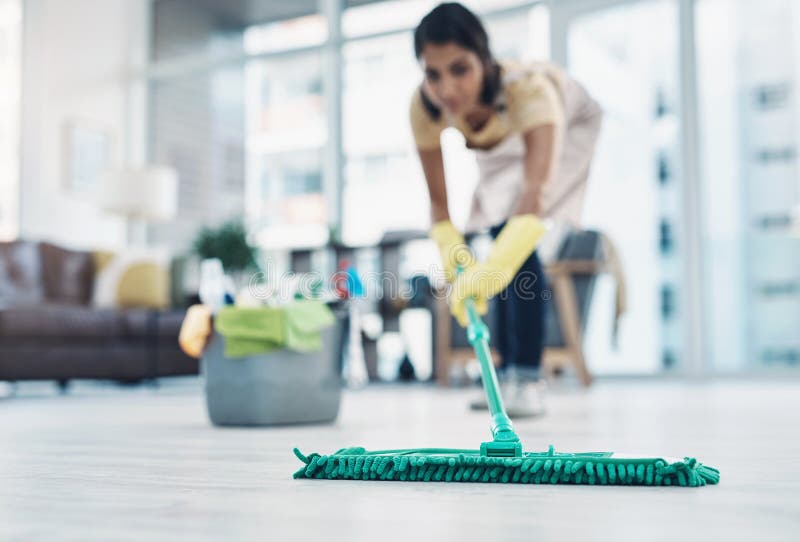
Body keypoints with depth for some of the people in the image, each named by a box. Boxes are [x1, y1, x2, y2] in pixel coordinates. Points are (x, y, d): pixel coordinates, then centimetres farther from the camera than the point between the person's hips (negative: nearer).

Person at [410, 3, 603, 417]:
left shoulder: (526, 87, -46)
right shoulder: (425, 105, -33)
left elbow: (536, 189, -60)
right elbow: (438, 201, -25)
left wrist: (495, 265, -75)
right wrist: (456, 261, -42)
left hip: (566, 127, -5)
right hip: (504, 147, 5)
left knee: (516, 246, -24)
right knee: (498, 246, 5)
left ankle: (527, 380, -17)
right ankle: (507, 375, 19)